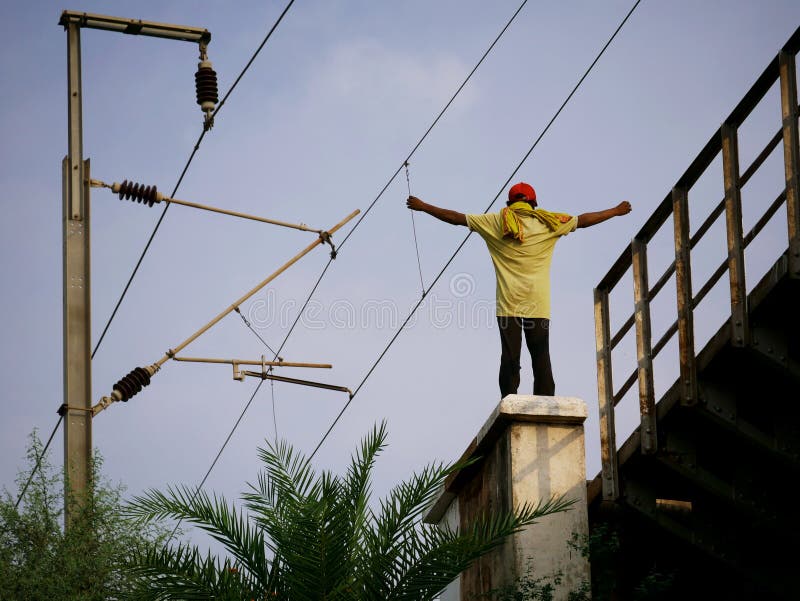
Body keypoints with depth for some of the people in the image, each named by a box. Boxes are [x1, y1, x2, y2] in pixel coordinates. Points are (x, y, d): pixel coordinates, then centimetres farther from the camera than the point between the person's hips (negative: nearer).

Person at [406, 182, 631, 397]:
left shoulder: (497, 222, 8)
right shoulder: (547, 223, 9)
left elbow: (456, 218, 12)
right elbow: (583, 220, 17)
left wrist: (423, 206, 23)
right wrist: (616, 211, 30)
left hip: (509, 302, 0)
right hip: (538, 304, 0)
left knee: (510, 358, -4)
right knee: (541, 358, 0)